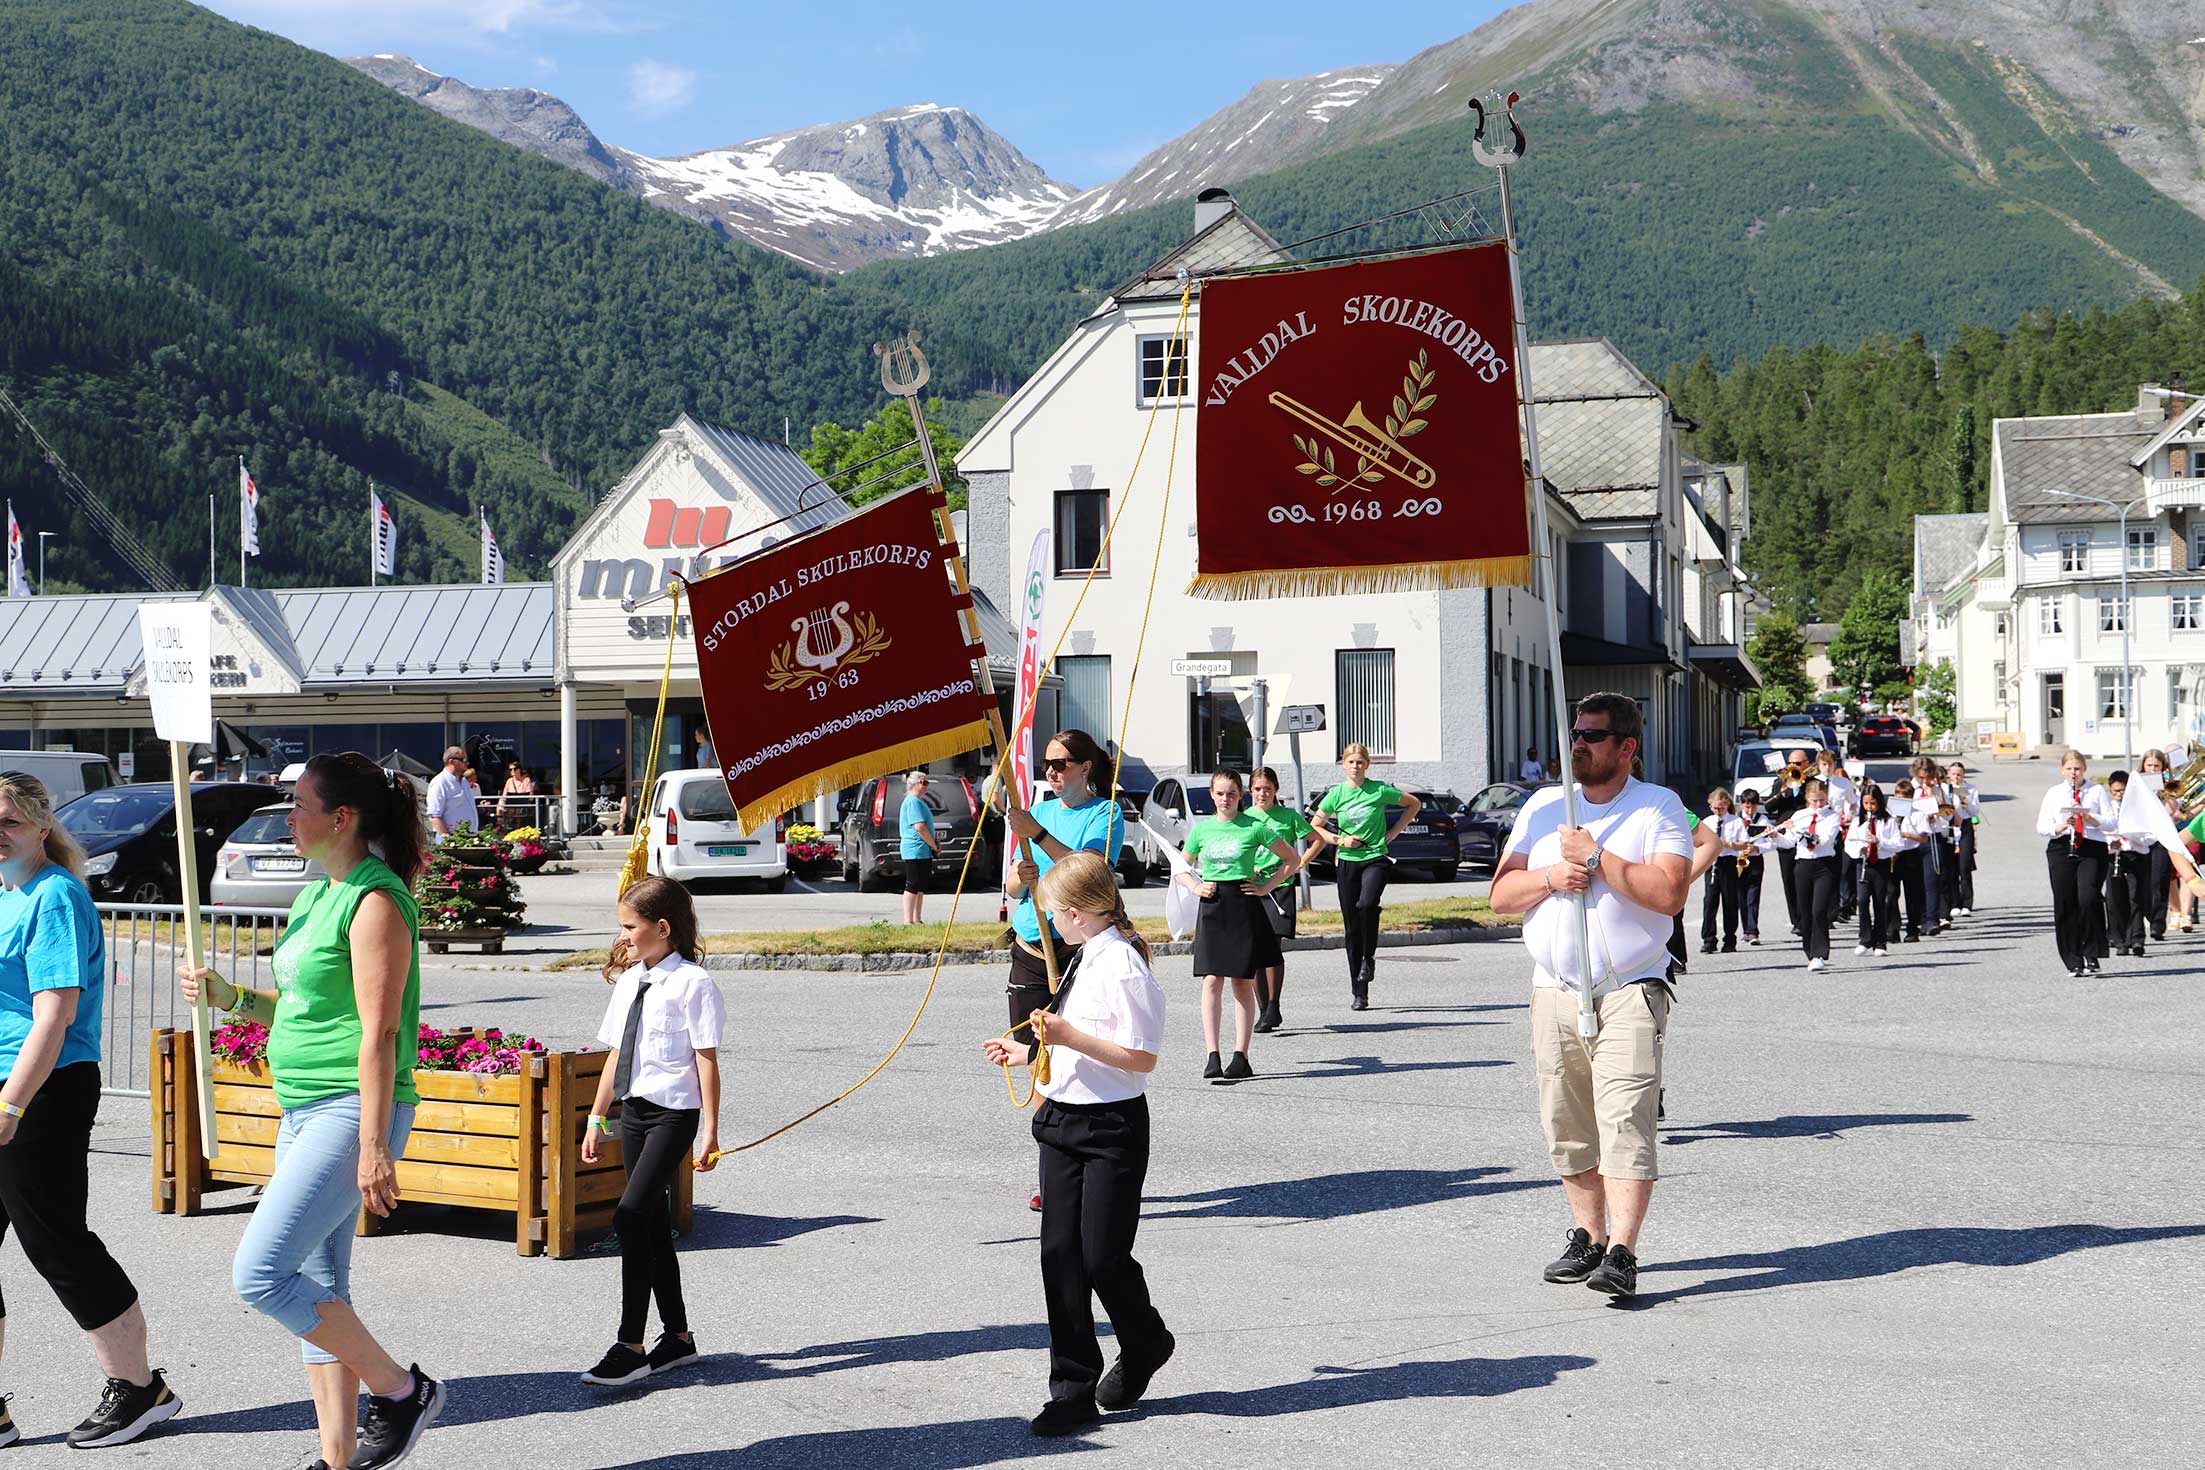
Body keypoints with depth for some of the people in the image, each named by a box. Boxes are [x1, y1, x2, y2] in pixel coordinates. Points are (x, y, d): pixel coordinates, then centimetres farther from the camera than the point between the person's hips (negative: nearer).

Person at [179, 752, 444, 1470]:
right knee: (317, 1289, 11)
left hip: (353, 1110, -10)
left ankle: (400, 1390, -1)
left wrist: (373, 1145, -21)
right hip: (304, 1109, 10)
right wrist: (229, 995, 6)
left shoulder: (376, 902, -15)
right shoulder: (317, 895, 15)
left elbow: (379, 1032, -19)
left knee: (260, 1274, -14)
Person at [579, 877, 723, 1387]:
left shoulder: (692, 984, -11)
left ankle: (630, 1346, -11)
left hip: (674, 1113, -8)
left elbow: (707, 1060, -11)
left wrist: (710, 1131, -12)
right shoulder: (628, 982, 12)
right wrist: (597, 1119, 18)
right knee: (653, 1225, 12)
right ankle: (677, 1336, 23)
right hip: (634, 1110, 8)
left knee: (632, 1216, -16)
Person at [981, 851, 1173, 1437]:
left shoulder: (1123, 966, -17)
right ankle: (1073, 1388, 12)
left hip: (1112, 1128, -9)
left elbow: (1141, 1058, -21)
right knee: (1060, 1253, 5)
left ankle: (1144, 1344, 27)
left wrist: (1070, 1036, -24)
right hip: (1063, 1123, 9)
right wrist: (1026, 1052, 27)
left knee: (1102, 1257, -3)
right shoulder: (1086, 959, 11)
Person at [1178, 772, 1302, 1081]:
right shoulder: (1201, 829, 8)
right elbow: (1180, 869, 21)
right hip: (1212, 907, 2)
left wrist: (1266, 887, -2)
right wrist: (1195, 886, 2)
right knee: (1212, 981, -7)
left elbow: (1293, 860, 6)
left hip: (1244, 906, -2)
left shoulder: (1254, 827, -1)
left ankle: (1241, 1057, 6)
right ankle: (1212, 1058, -9)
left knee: (1243, 982, 2)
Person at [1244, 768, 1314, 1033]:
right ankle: (1263, 1010, 11)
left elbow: (1317, 840, 11)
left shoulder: (1288, 816, 5)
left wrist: (1299, 864, 1)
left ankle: (1273, 1008, -10)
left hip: (1280, 886, -3)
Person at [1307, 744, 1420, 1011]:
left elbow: (1414, 804, 10)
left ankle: (1369, 958, -6)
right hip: (1347, 862, 2)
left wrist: (1393, 832, 3)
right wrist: (1340, 840, -5)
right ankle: (1359, 993, 11)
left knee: (1367, 904, -32)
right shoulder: (1336, 794, 2)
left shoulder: (1379, 790, -3)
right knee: (1352, 926, 3)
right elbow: (1314, 827, 10)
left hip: (1375, 858, -2)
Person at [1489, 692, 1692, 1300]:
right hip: (1554, 992, 5)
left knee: (1625, 1124, -14)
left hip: (1629, 992, -5)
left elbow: (1669, 893, -14)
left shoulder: (1658, 807, 1)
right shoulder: (1542, 807, 15)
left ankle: (1621, 1254, -16)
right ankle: (1588, 1238, 21)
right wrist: (1551, 876, -8)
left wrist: (1597, 857, -14)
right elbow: (1501, 893, 10)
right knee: (1567, 1127, 8)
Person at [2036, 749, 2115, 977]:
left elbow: (2111, 823, 3)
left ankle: (2091, 956, -6)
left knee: (2088, 899, -19)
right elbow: (2041, 827, 7)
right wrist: (2059, 827, -13)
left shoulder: (2097, 791, 10)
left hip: (2092, 849, -2)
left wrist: (2090, 817, -14)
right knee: (2065, 905, -1)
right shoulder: (2054, 794, 13)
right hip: (2061, 850, 2)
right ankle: (2073, 962, 6)